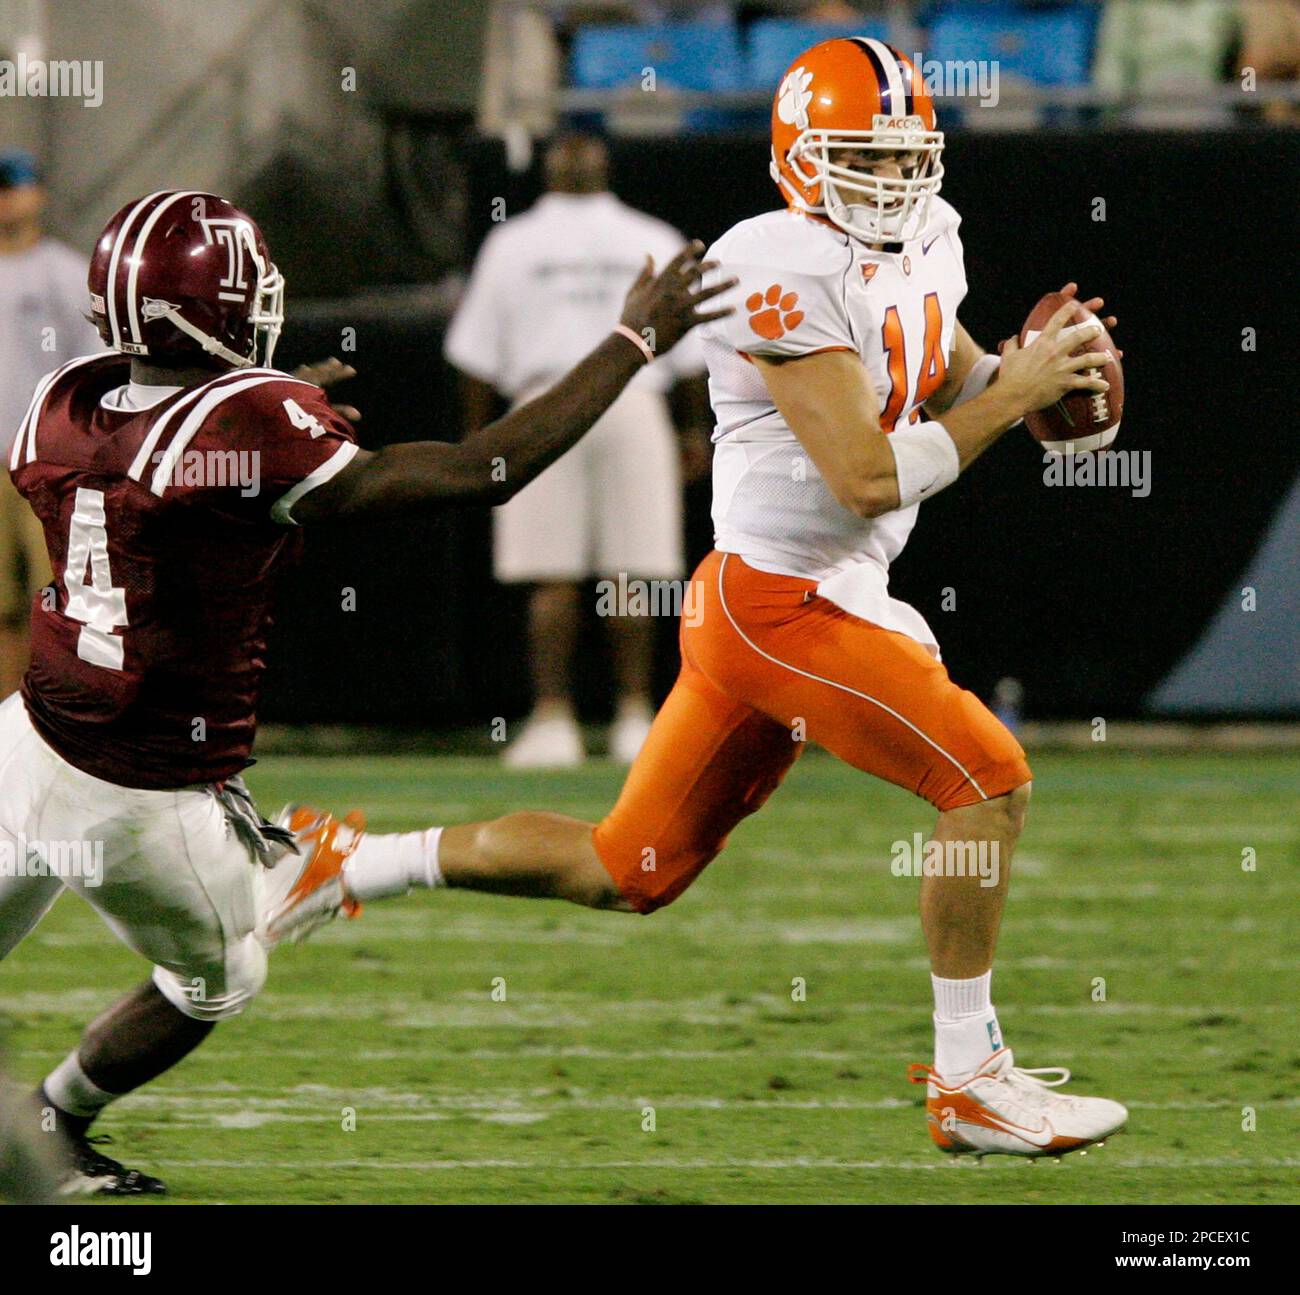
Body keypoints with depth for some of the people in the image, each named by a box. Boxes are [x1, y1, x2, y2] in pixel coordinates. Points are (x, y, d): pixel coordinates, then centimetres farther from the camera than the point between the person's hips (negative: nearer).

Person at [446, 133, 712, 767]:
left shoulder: (511, 243, 7)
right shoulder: (656, 242, 10)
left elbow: (476, 356, 5)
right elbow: (693, 349, 11)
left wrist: (475, 439, 11)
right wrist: (697, 430, 19)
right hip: (635, 406, 1)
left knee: (551, 578, -1)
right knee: (631, 574, 3)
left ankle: (551, 717, -7)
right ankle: (635, 717, 0)